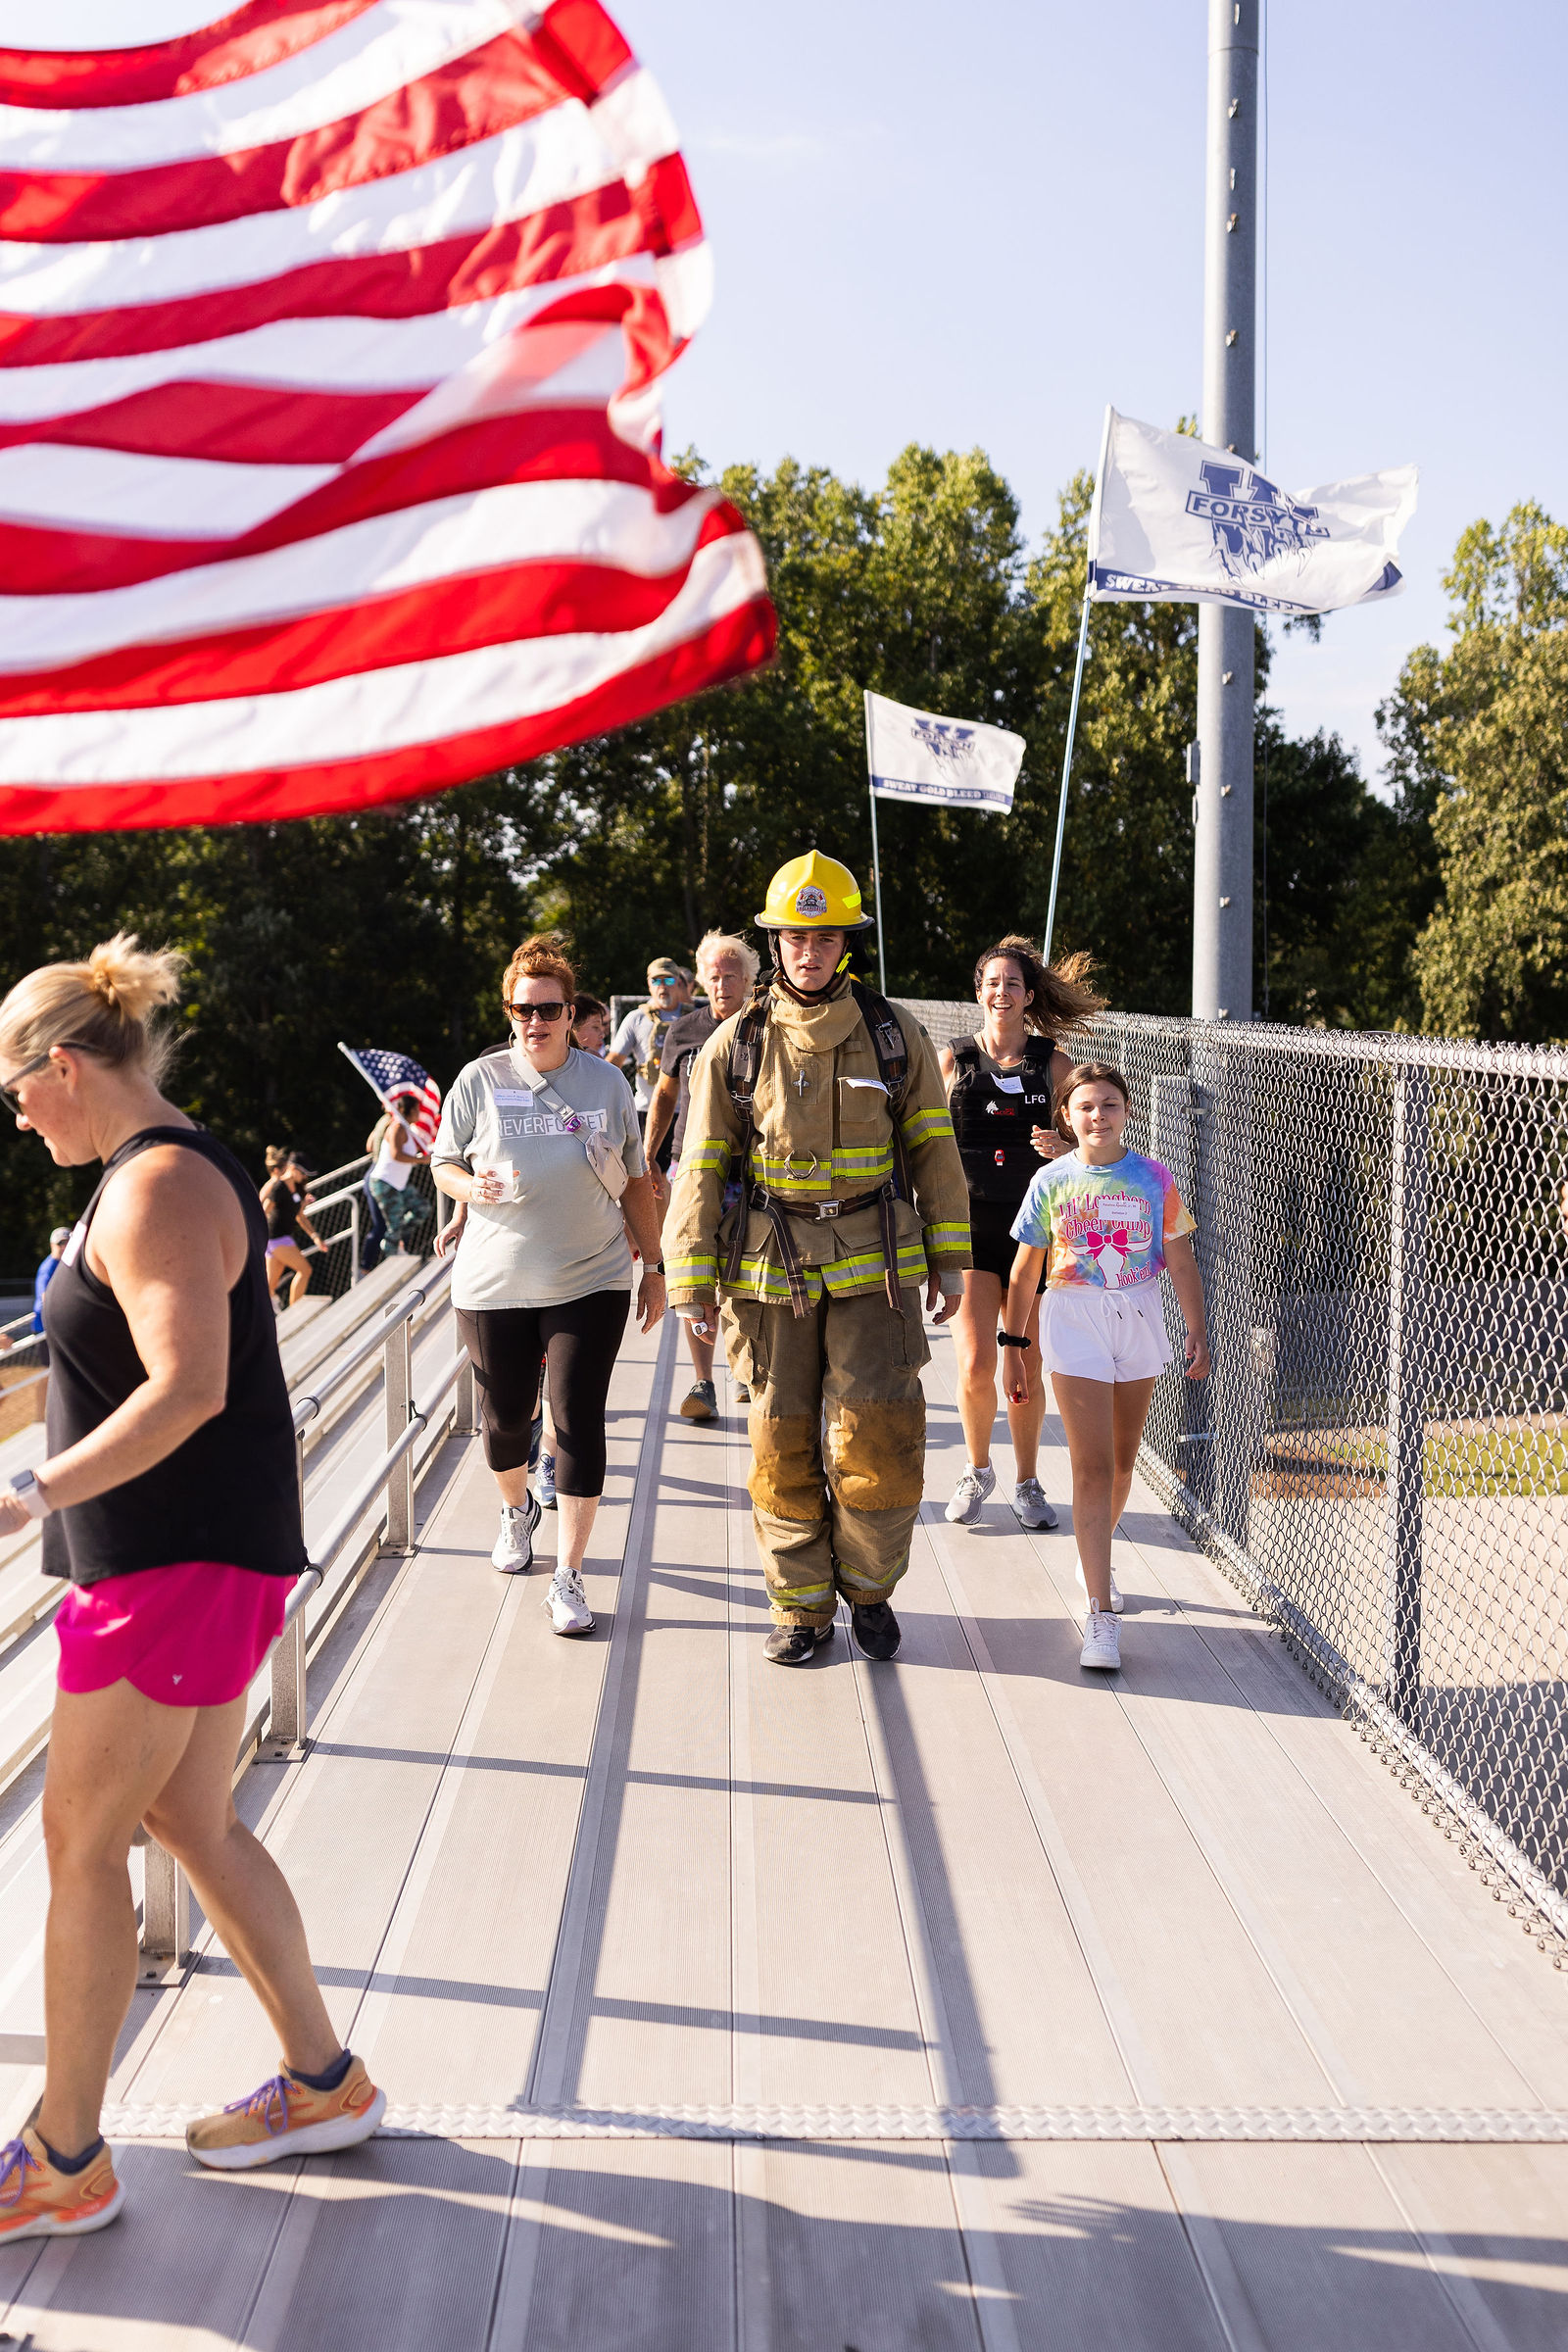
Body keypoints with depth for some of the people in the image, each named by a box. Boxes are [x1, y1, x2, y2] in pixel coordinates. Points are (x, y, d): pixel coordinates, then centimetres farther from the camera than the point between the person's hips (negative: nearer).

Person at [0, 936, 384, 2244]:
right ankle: (324, 2082, 27)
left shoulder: (154, 1189, -17)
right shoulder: (180, 1169, 15)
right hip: (193, 1551, 10)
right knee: (191, 1822, 16)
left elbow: (188, 1388, -27)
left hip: (178, 1559, -10)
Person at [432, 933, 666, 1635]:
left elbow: (635, 1182, 10)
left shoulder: (606, 1083, 3)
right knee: (505, 1416, 10)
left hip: (590, 1282, 0)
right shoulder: (479, 1081, 0)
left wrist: (653, 1267, 10)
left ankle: (569, 1577, 1)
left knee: (579, 1420, -7)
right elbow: (443, 1163, 8)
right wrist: (473, 1188, -15)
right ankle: (517, 1508, 44)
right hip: (495, 1282, 1)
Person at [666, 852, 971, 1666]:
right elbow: (701, 1167, 2)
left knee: (878, 1439, -4)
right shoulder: (735, 1045, 1)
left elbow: (934, 1150, 8)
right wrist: (692, 1278, -2)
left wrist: (948, 1258, 6)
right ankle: (801, 1606, 20)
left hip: (874, 1263, 0)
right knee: (783, 1444, 5)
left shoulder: (895, 1035, 3)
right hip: (770, 1265, 0)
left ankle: (869, 1587, 19)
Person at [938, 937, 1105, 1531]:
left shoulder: (1052, 1063, 3)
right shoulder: (953, 1059, 3)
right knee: (975, 1366, -8)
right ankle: (977, 1470, 18)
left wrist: (1061, 1146, -14)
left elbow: (1083, 1144, 8)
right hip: (969, 1227, 0)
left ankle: (1026, 1482, 25)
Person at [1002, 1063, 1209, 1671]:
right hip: (1074, 1321, -2)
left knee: (1122, 1462, 14)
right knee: (1093, 1467, -9)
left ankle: (1092, 1558, 41)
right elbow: (1025, 1271, 4)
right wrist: (1015, 1344, 5)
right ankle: (1101, 1611, -11)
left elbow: (1181, 1261, 5)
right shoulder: (1051, 1181, -1)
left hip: (1139, 1322, 2)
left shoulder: (1153, 1178, 1)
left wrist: (1197, 1332, 2)